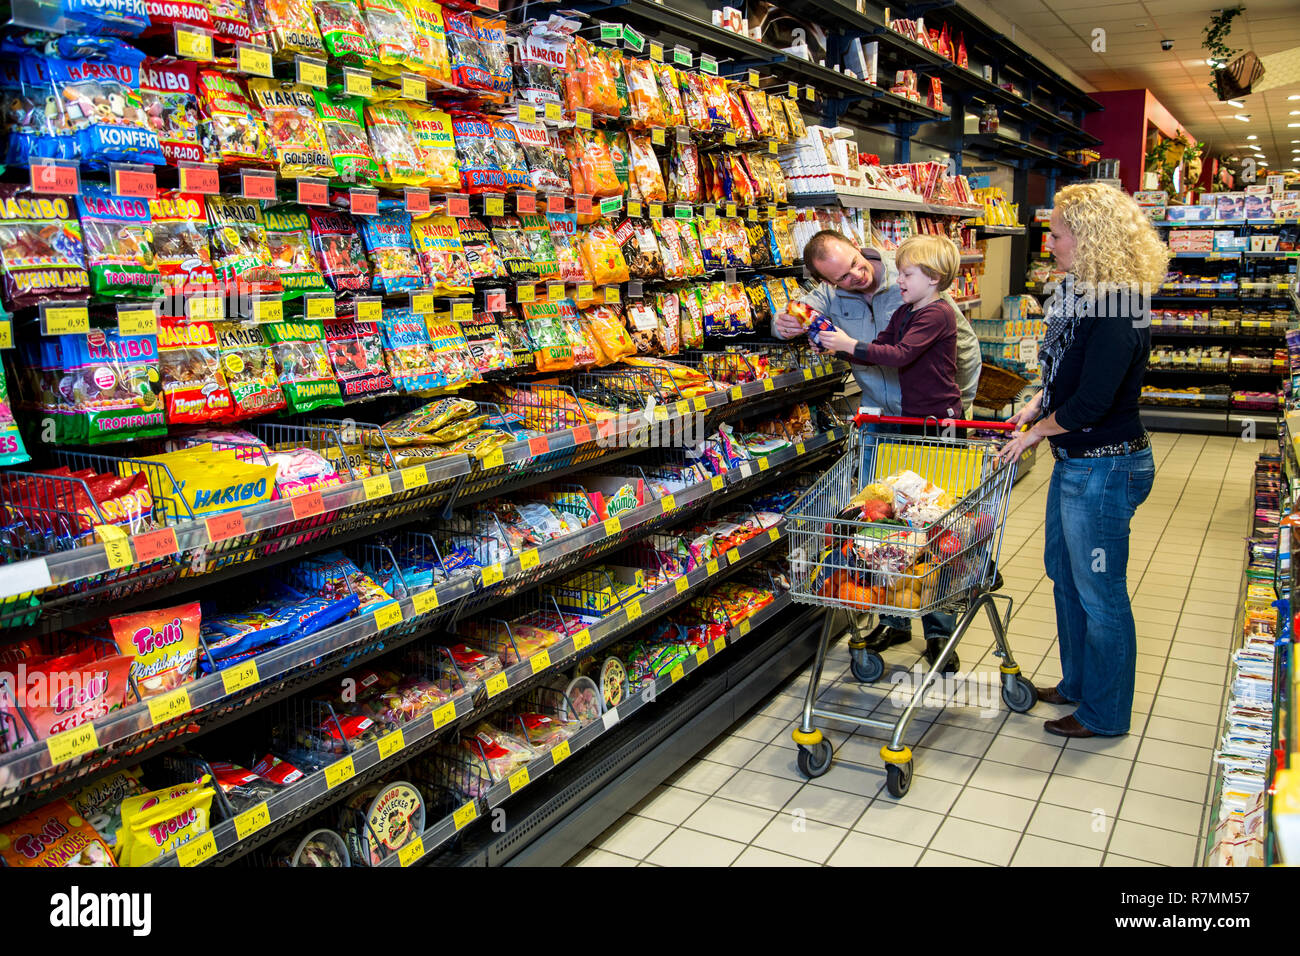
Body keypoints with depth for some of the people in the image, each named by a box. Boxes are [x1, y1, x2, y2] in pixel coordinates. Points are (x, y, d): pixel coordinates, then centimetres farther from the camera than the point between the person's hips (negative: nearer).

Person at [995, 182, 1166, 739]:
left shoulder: (1116, 312, -23)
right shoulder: (1082, 296, 8)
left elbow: (1089, 403, -25)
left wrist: (1036, 432, -10)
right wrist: (1035, 407, 3)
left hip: (1104, 469, -10)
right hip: (1075, 462, 10)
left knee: (1099, 593, 4)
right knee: (1064, 573, 22)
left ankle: (1104, 714, 23)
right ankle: (1077, 682, 41)